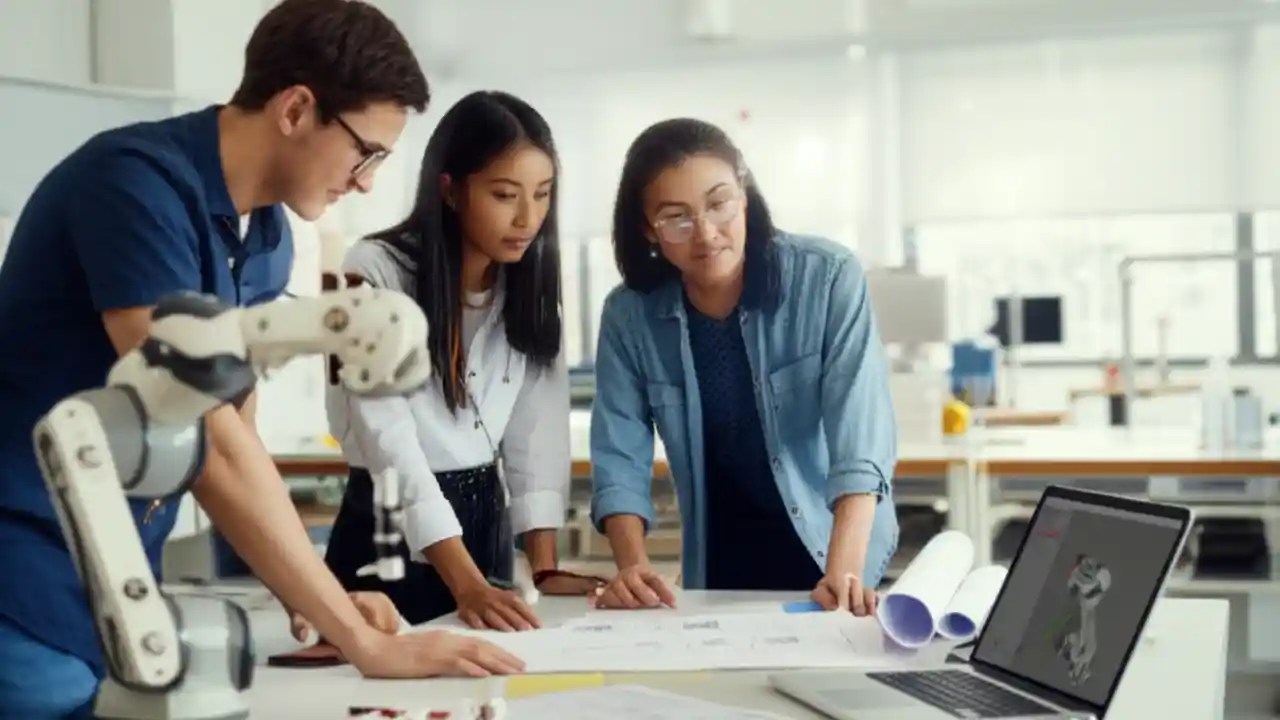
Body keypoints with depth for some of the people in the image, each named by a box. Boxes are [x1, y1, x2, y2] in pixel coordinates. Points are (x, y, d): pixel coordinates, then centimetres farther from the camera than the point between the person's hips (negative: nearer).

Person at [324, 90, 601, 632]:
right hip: (393, 529, -5)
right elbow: (388, 439, -24)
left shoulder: (529, 283, 2)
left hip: (484, 522, 5)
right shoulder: (377, 274, -16)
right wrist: (466, 584, -33)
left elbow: (537, 426, -3)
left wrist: (544, 568, -14)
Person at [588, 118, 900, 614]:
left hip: (829, 554, -2)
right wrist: (633, 567, -23)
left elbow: (859, 438, -20)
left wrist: (843, 573, -32)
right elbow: (620, 456, -7)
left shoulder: (829, 279, -14)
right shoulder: (629, 315, -5)